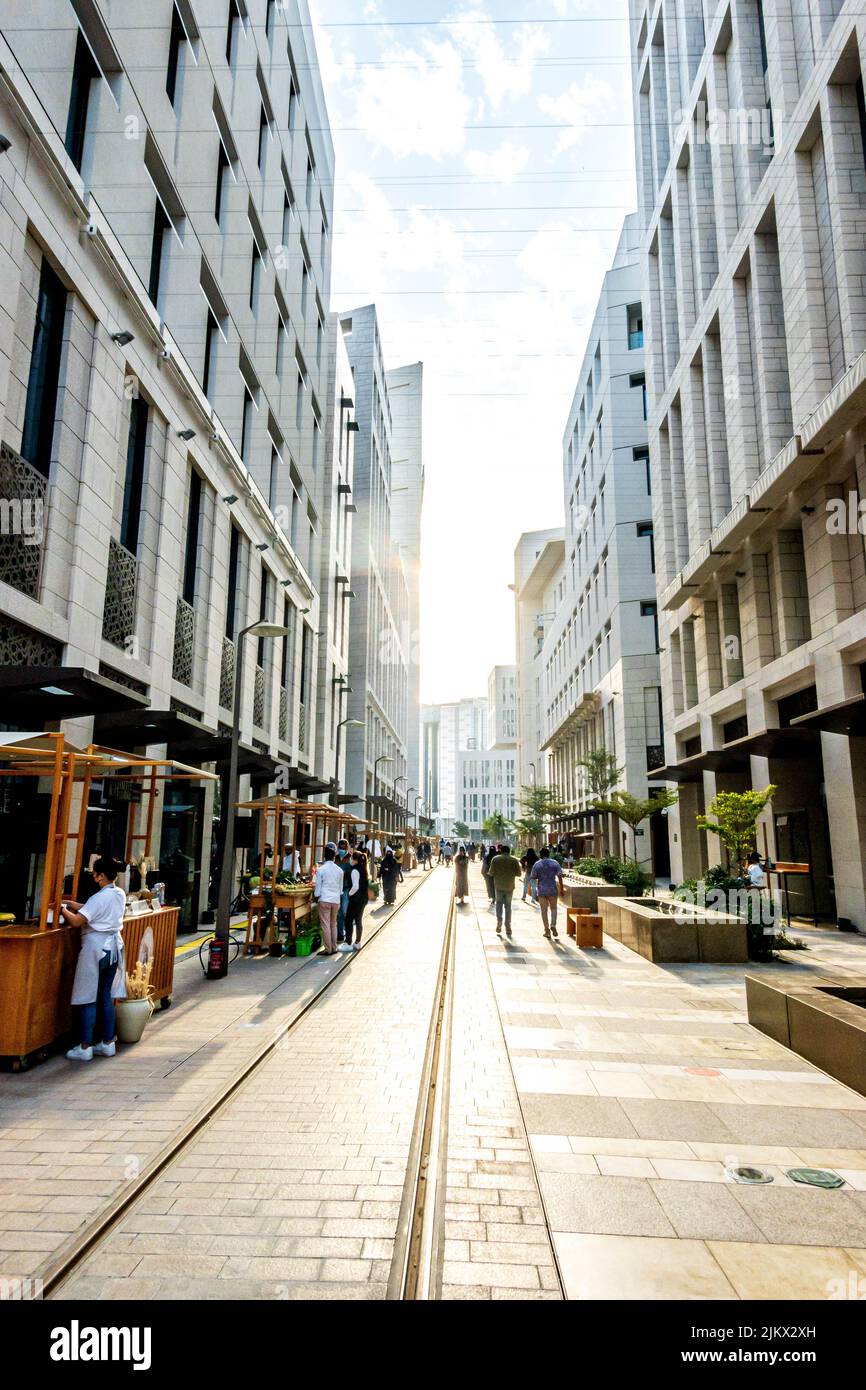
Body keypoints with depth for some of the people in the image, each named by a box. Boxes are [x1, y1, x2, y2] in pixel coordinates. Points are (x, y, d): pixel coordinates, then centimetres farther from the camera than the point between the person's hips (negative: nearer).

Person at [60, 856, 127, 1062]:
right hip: (114, 946, 7)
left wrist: (62, 909, -2)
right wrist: (72, 905, 12)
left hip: (96, 948, -7)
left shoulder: (98, 898, -17)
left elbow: (76, 921, -18)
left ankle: (85, 1048, 7)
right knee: (106, 997, 13)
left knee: (88, 999, 1)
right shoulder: (120, 894, 5)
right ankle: (107, 1043, 18)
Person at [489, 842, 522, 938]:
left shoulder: (495, 859, -2)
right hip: (510, 886, 1)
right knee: (508, 905, 10)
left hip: (499, 885, -1)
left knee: (499, 903, 16)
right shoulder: (514, 860, -1)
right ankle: (508, 928, 9)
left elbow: (491, 873, -4)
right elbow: (518, 873, -1)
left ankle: (499, 921, -4)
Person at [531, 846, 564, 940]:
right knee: (553, 908, 15)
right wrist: (561, 889, 2)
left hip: (541, 890, 0)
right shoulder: (555, 863, -2)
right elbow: (559, 877, -4)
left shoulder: (537, 864, -2)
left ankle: (547, 930, 8)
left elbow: (534, 878, 1)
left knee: (544, 910, 7)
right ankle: (553, 926, -2)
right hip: (553, 889, 0)